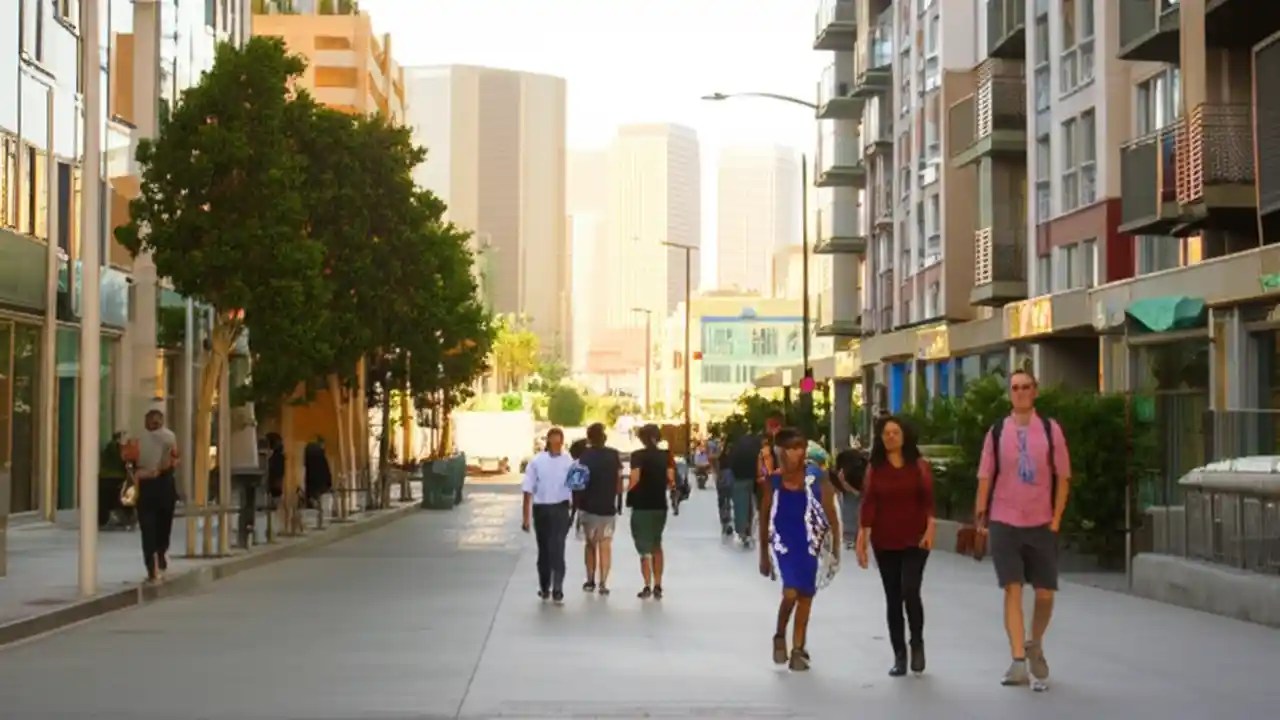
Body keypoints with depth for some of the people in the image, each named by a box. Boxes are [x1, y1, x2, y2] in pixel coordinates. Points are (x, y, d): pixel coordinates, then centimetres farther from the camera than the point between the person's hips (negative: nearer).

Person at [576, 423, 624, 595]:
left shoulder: (583, 456, -7)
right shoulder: (614, 455, -3)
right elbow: (619, 481, -2)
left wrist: (576, 503, 0)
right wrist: (619, 501, 11)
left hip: (588, 507, 0)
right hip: (608, 507, 0)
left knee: (590, 544, 16)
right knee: (606, 545, 5)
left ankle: (590, 581, 17)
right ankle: (603, 584, -3)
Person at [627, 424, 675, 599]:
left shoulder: (638, 455, -9)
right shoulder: (666, 456, 2)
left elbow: (635, 479, -20)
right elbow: (671, 480, -3)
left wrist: (627, 489, 0)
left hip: (642, 506, -4)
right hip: (660, 505, 4)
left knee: (645, 548, 5)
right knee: (657, 546, 18)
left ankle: (647, 587, -1)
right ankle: (657, 586, 14)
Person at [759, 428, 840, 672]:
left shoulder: (817, 478, -6)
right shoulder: (773, 480, -3)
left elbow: (831, 513, -2)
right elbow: (764, 517, 6)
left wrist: (835, 546, -7)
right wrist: (764, 553, 8)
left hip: (809, 543, 1)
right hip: (784, 542, -1)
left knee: (805, 595, 9)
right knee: (791, 593, -16)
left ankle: (798, 649, 23)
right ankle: (780, 636, 12)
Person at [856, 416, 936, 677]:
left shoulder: (919, 465, 2)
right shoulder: (874, 468, 4)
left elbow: (928, 500, -2)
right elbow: (868, 504, 1)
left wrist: (930, 529, -15)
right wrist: (861, 540, -4)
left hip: (914, 539, -2)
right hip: (884, 542, 2)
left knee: (910, 591, -15)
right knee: (892, 598, 5)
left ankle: (917, 643, 9)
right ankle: (899, 655, 13)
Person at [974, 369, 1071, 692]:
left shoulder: (1050, 429, 1)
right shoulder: (997, 431, 2)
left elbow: (1062, 477, 2)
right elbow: (985, 477, 4)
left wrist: (1056, 520, -3)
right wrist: (980, 517, -1)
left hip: (1041, 524, 1)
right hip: (1004, 522, -1)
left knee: (1045, 594, 5)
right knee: (1012, 590, -7)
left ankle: (1035, 647, 29)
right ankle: (1019, 660, -6)